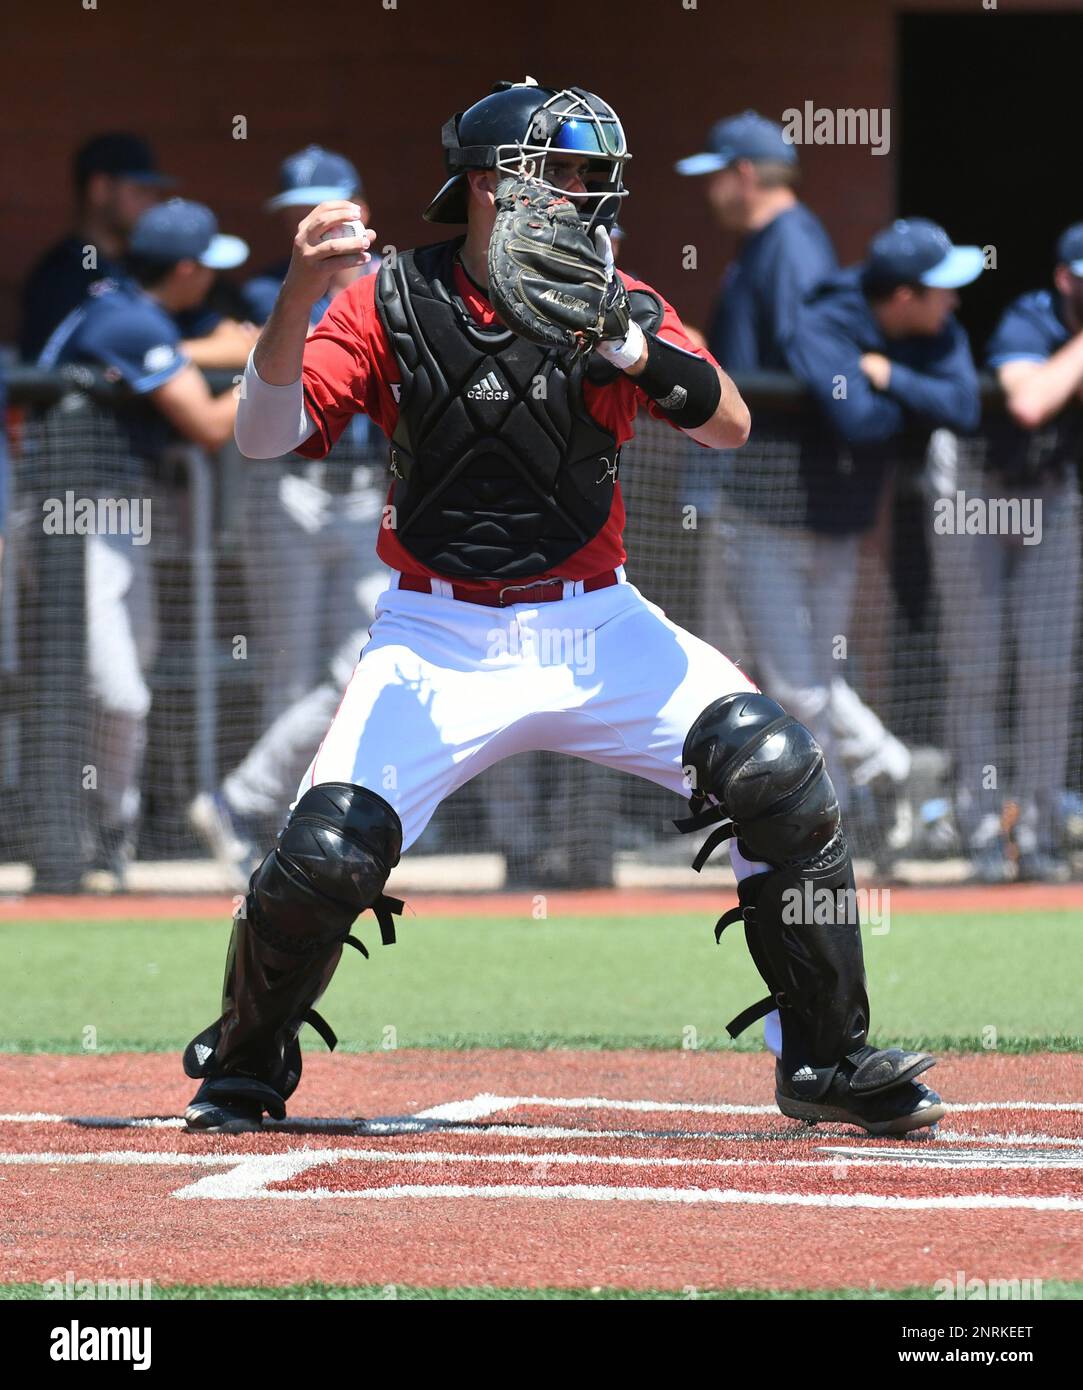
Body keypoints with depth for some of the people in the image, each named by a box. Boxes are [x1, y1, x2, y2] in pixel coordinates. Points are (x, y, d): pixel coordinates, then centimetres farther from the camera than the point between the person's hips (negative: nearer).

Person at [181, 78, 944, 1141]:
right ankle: (244, 1067, 13)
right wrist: (297, 294, -28)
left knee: (779, 775, -17)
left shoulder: (614, 304, 1)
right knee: (325, 857, -18)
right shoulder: (392, 304, -4)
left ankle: (828, 1062, -2)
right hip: (440, 642, -2)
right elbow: (268, 433, -12)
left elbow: (730, 427, -9)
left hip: (597, 631, 2)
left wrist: (638, 352, -28)